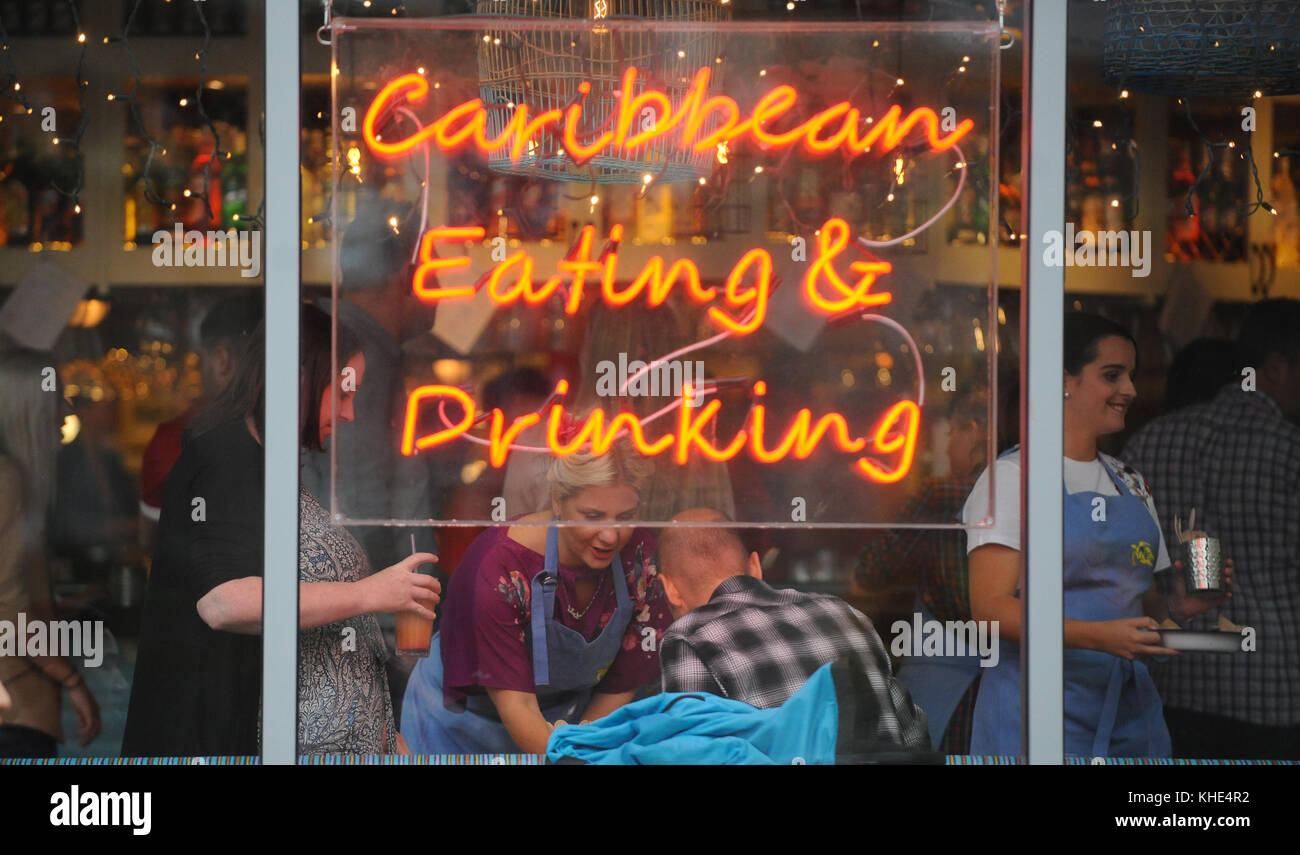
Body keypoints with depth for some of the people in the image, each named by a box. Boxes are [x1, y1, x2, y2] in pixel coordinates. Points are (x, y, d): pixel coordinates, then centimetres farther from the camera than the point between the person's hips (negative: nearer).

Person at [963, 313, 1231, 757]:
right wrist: (1098, 636, -26)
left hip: (1129, 704, 6)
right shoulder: (1012, 476, -4)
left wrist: (1178, 605, 1)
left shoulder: (1130, 483, 17)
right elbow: (990, 607, -15)